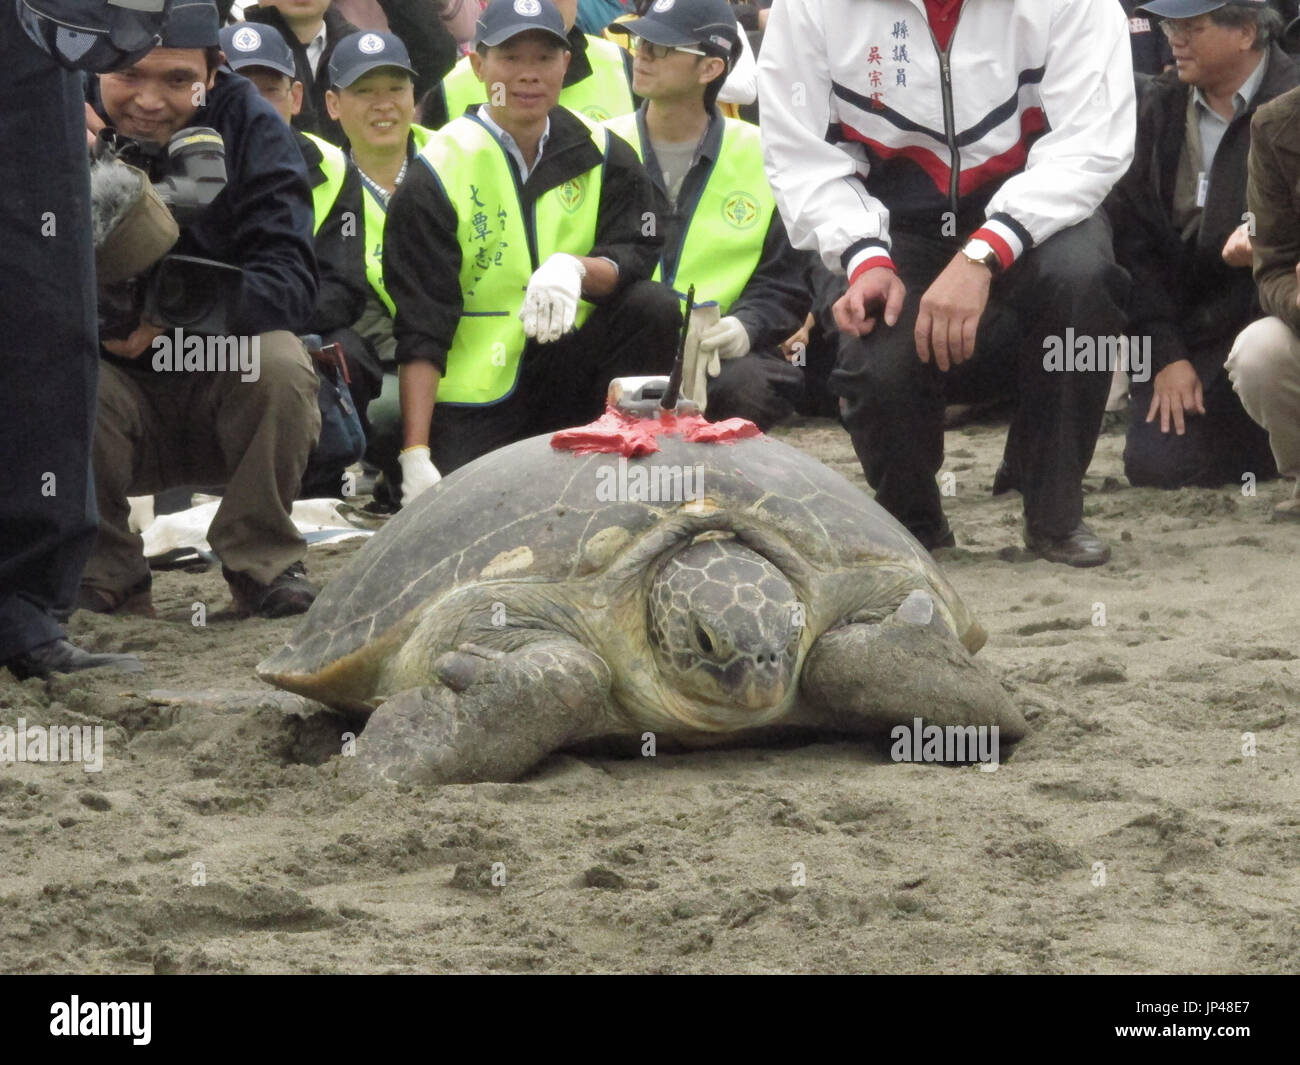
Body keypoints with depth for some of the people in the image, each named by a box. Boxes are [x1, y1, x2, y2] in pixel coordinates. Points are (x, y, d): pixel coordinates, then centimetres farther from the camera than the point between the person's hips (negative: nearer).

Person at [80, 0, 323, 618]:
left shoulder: (251, 128, -9)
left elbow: (291, 280, -21)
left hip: (224, 395, 0)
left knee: (279, 362, -30)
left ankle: (261, 561, -9)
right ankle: (106, 574, -9)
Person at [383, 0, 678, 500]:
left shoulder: (599, 154, 3)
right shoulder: (437, 174, -8)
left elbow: (636, 258, -8)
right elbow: (420, 329, -13)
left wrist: (575, 268, -33)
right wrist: (416, 456, -23)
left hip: (566, 367, 3)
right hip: (474, 392, -3)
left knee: (654, 307, -22)